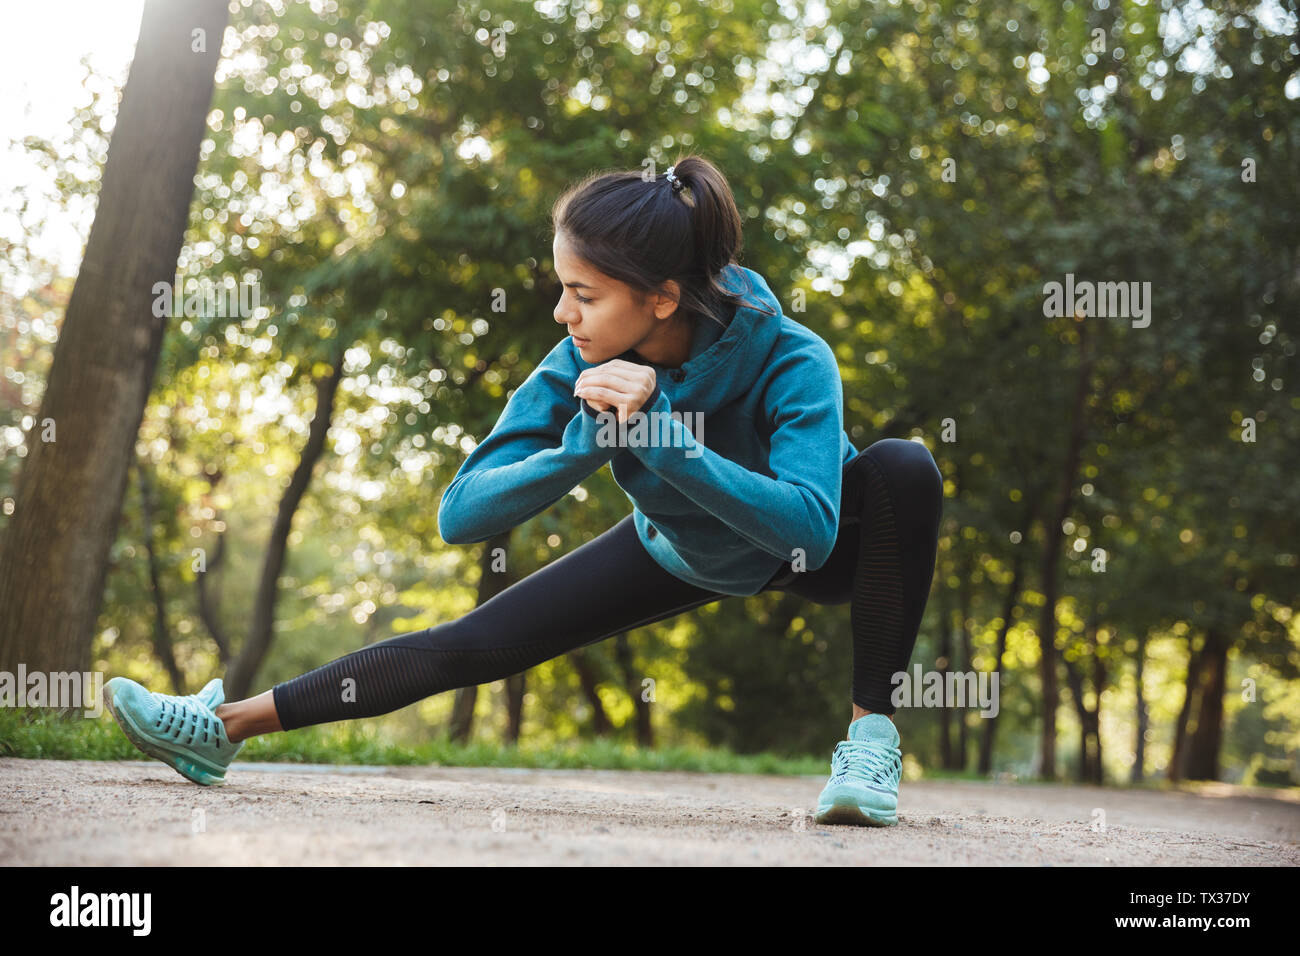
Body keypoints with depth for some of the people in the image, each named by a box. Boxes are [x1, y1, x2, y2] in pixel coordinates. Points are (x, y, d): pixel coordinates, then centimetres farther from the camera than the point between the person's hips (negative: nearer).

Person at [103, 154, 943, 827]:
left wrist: (661, 433, -53)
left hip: (805, 550, -3)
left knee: (903, 469, -35)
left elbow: (809, 528, -49)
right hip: (681, 552, 3)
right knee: (472, 646, -5)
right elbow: (460, 514, -28)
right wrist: (580, 448, -44)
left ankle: (872, 734, -25)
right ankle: (228, 725, 5)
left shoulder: (791, 359, -37)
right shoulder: (583, 369, -26)